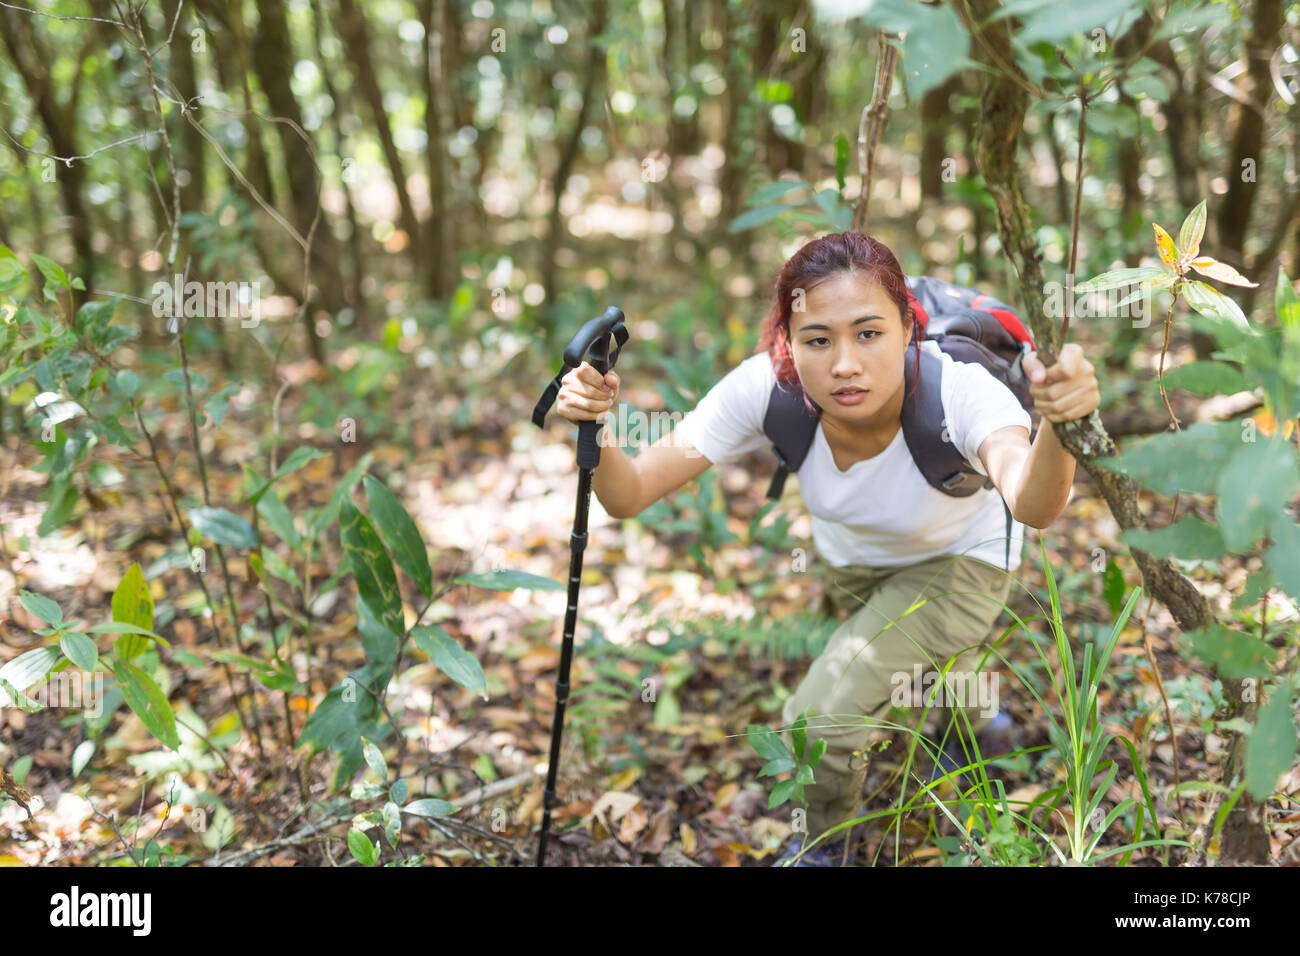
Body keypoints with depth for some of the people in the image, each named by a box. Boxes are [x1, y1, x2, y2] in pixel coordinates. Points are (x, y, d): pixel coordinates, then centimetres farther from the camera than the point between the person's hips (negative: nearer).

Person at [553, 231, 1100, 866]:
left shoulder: (958, 391, -40)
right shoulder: (769, 389, -33)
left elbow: (1032, 507, -60)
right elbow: (628, 495, -33)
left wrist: (1061, 425, -81)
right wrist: (592, 426, -53)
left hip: (959, 562, -3)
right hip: (849, 559, 4)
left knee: (821, 721, -18)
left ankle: (825, 844, 16)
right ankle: (974, 715, 67)